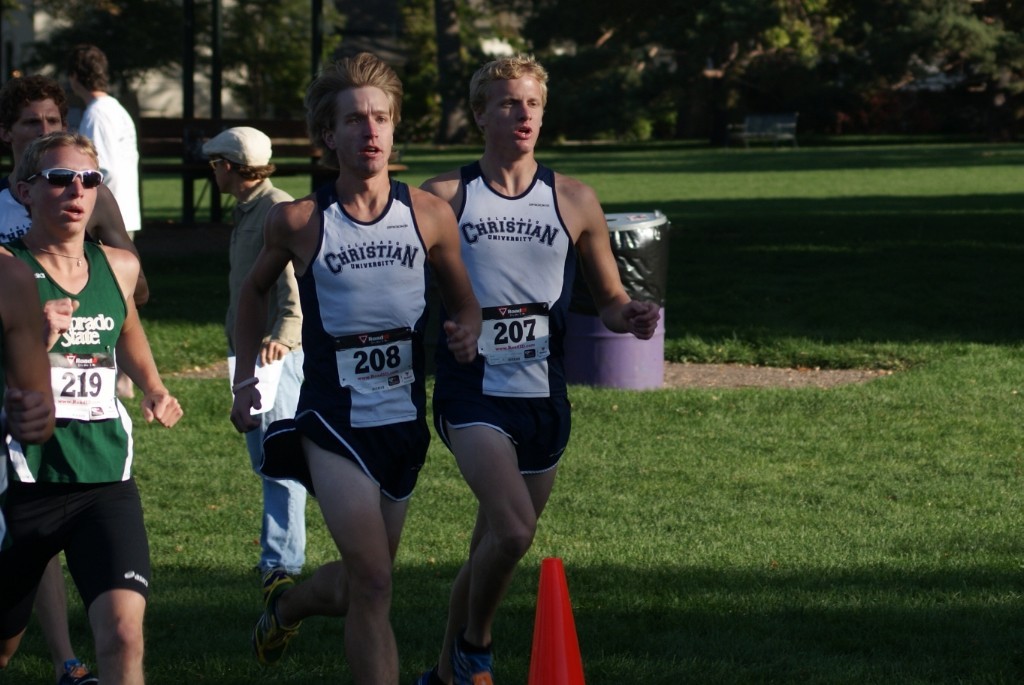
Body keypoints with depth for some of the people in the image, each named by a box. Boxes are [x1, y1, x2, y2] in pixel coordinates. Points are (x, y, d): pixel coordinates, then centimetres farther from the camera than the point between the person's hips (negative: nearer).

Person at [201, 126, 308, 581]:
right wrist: (239, 343, 18)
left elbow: (294, 280, -24)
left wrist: (284, 334, -36)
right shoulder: (245, 210, 18)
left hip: (275, 353, -10)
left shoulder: (278, 209, -13)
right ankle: (277, 552, 21)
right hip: (247, 351, 10)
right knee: (263, 458, 14)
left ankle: (282, 560, -11)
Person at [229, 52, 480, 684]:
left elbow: (464, 299, 12)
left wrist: (467, 332, -10)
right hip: (332, 422, -4)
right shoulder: (299, 221, -5)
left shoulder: (429, 215, -1)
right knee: (372, 583, -17)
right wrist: (245, 378, 8)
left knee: (362, 584, 17)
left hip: (404, 418, 4)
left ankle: (284, 604, 49)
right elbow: (255, 290, 15)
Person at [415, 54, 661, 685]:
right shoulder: (444, 198, 0)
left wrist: (630, 317, -9)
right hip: (471, 391, -4)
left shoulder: (575, 201, 6)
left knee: (494, 548, 12)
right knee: (513, 528, -24)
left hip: (542, 397, 4)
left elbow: (609, 298, 14)